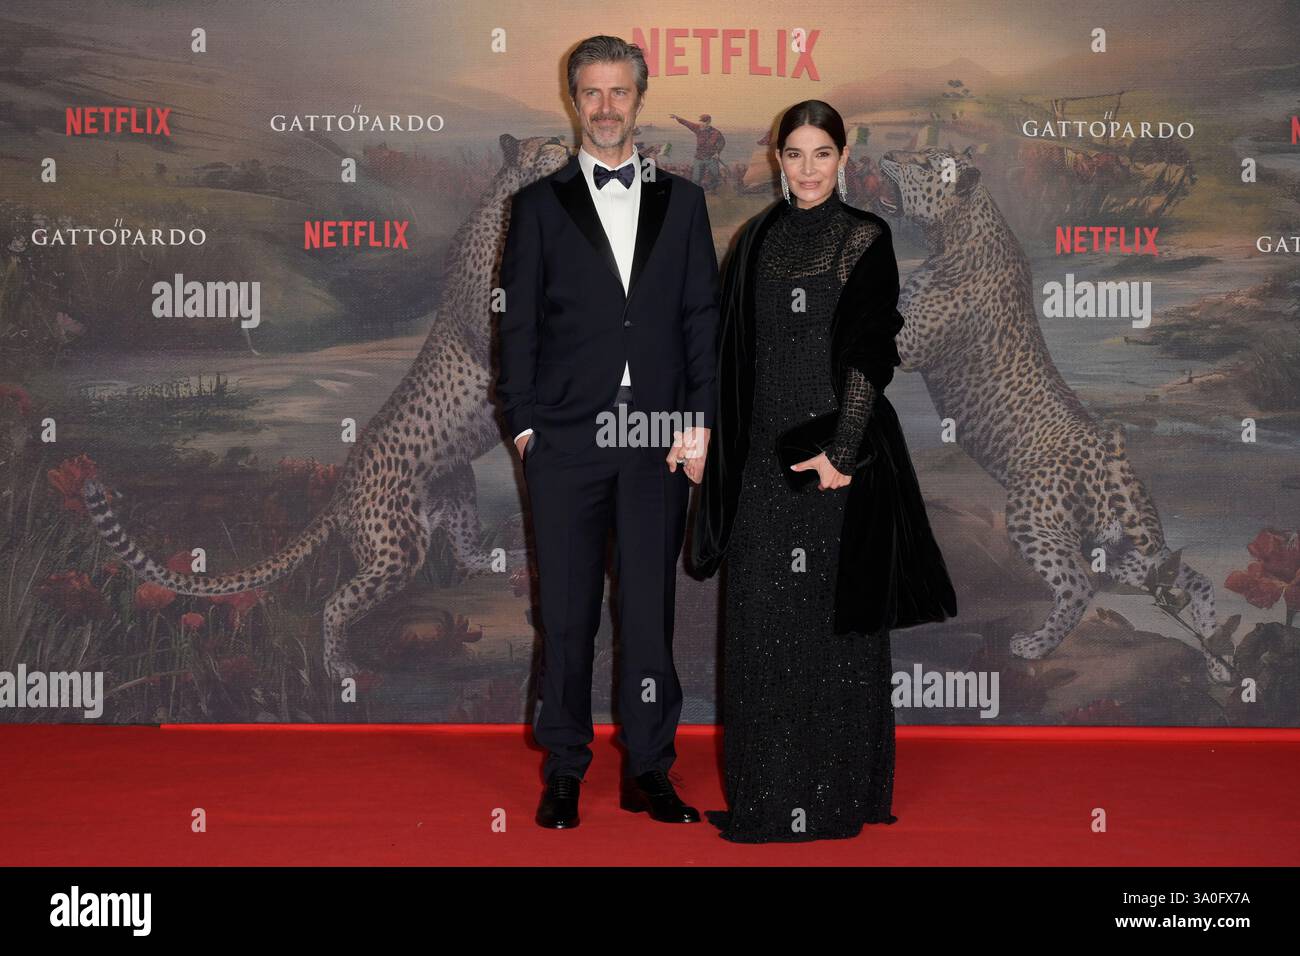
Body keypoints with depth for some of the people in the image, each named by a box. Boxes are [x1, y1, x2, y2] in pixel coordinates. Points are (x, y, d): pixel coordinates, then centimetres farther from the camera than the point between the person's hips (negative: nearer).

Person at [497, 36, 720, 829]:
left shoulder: (681, 200, 11)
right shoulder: (541, 204, 8)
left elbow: (703, 317, 7)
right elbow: (519, 322, 5)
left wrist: (699, 422, -2)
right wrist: (524, 424, -3)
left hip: (659, 436, 1)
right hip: (568, 437, -1)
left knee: (651, 609, 5)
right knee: (568, 613, 4)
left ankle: (649, 771, 14)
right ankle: (565, 772, 14)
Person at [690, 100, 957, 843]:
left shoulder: (865, 238, -3)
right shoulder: (759, 240, 11)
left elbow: (871, 351, -12)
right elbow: (740, 354, 13)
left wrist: (842, 449, -23)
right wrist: (729, 456, 7)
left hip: (840, 449, -5)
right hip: (765, 454, 5)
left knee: (835, 617, 0)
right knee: (763, 622, 6)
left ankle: (841, 789, 10)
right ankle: (769, 787, 16)